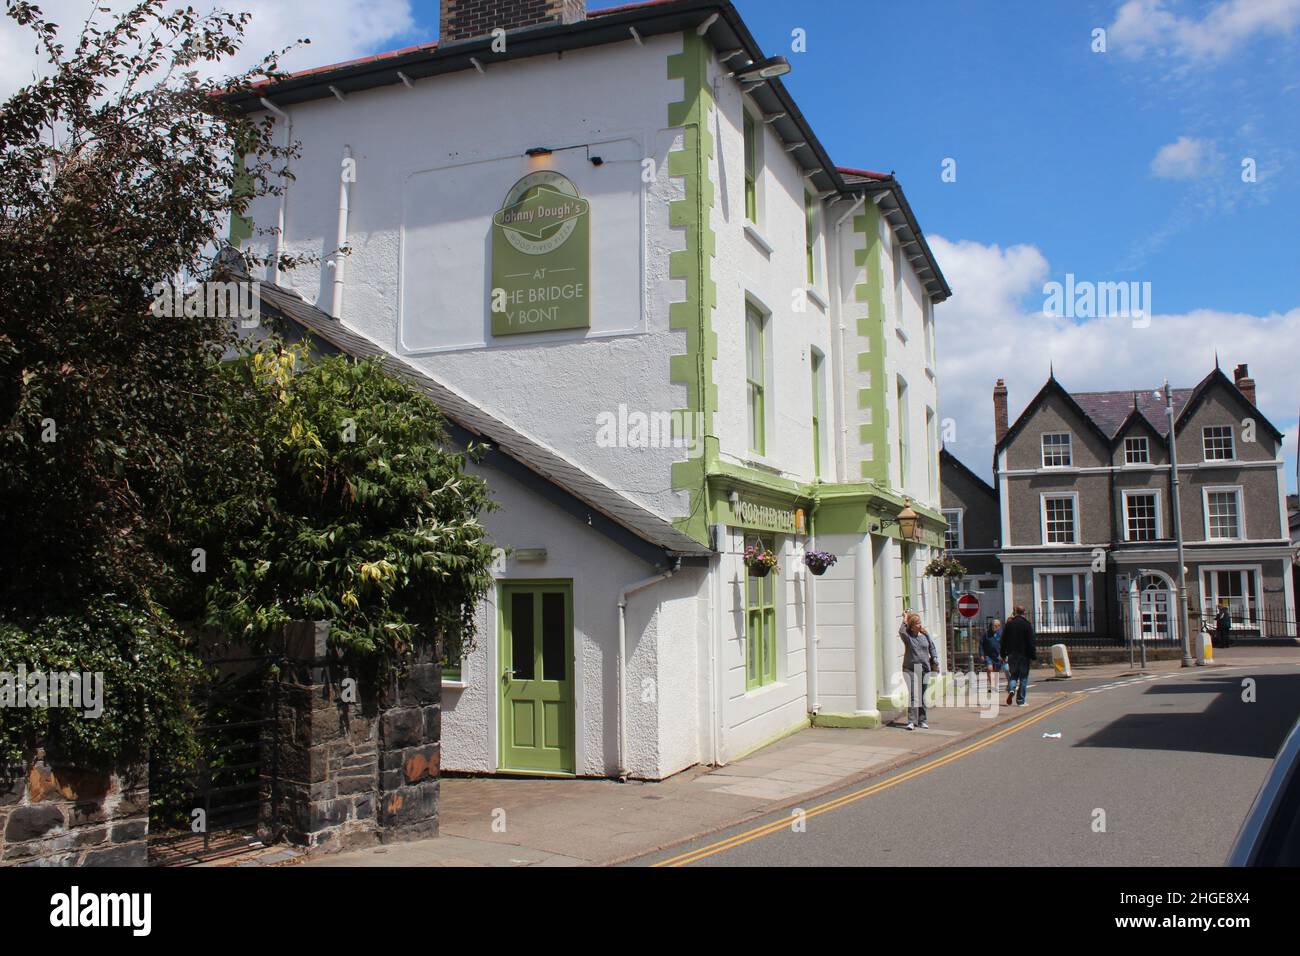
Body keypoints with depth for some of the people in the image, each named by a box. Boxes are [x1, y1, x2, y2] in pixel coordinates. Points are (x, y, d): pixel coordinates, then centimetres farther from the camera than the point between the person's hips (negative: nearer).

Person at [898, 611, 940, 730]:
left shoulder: (925, 635, 6)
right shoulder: (907, 636, -5)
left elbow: (932, 649, 13)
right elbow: (901, 631, -28)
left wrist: (935, 662, 5)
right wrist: (905, 621, -16)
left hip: (925, 670, 4)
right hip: (910, 669, -4)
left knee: (922, 696, 11)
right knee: (913, 696, -12)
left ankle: (922, 720, 22)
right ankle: (911, 721, -12)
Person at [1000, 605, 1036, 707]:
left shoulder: (1008, 624, 5)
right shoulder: (1027, 625, -5)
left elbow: (1004, 641, 8)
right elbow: (1031, 642, -8)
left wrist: (1003, 655, 14)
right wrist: (1032, 656, -6)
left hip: (1012, 655, 3)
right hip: (1024, 655, -3)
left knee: (1013, 675, 13)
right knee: (1023, 677, 4)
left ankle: (1011, 689, -17)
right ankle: (1020, 701, 2)